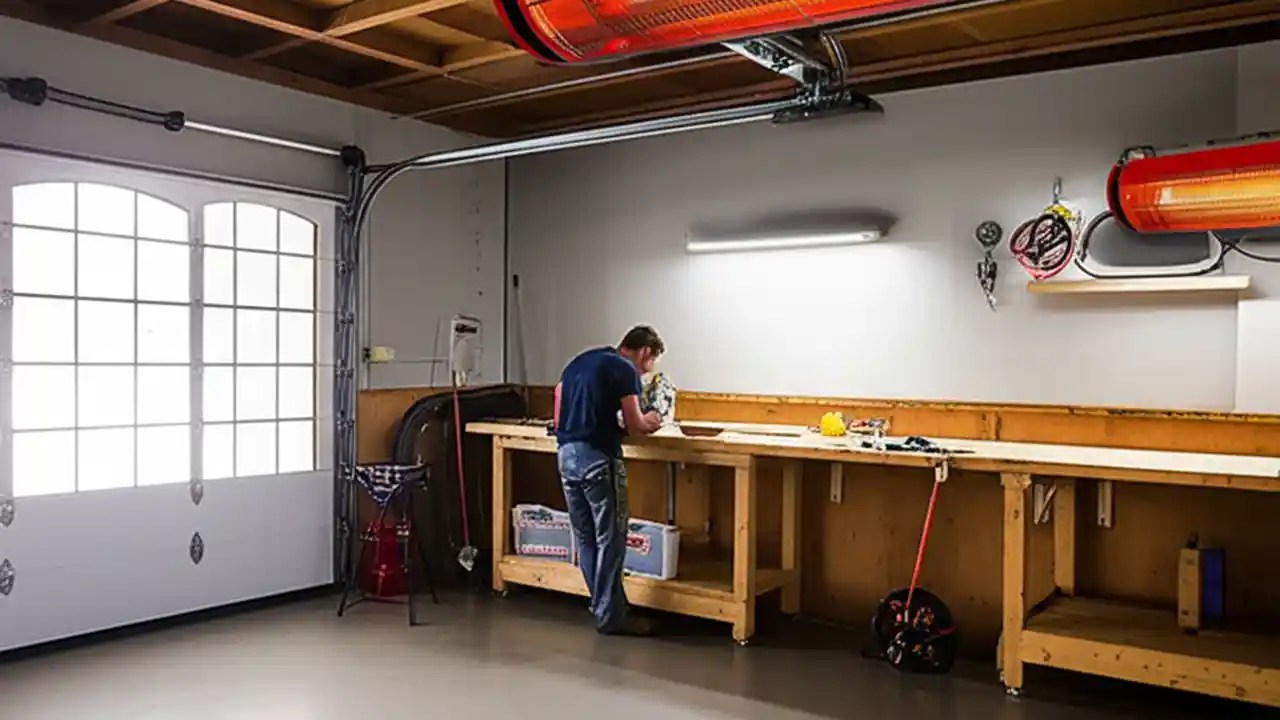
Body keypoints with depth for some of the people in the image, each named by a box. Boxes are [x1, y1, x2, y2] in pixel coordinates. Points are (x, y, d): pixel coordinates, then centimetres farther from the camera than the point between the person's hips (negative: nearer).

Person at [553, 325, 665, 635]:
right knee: (610, 539, 1)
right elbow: (634, 426, -9)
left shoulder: (578, 362, 19)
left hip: (566, 455, 8)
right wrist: (648, 422, 13)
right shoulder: (625, 370, -5)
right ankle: (610, 615, 7)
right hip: (598, 457, -8)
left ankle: (604, 604, 25)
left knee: (585, 538, 14)